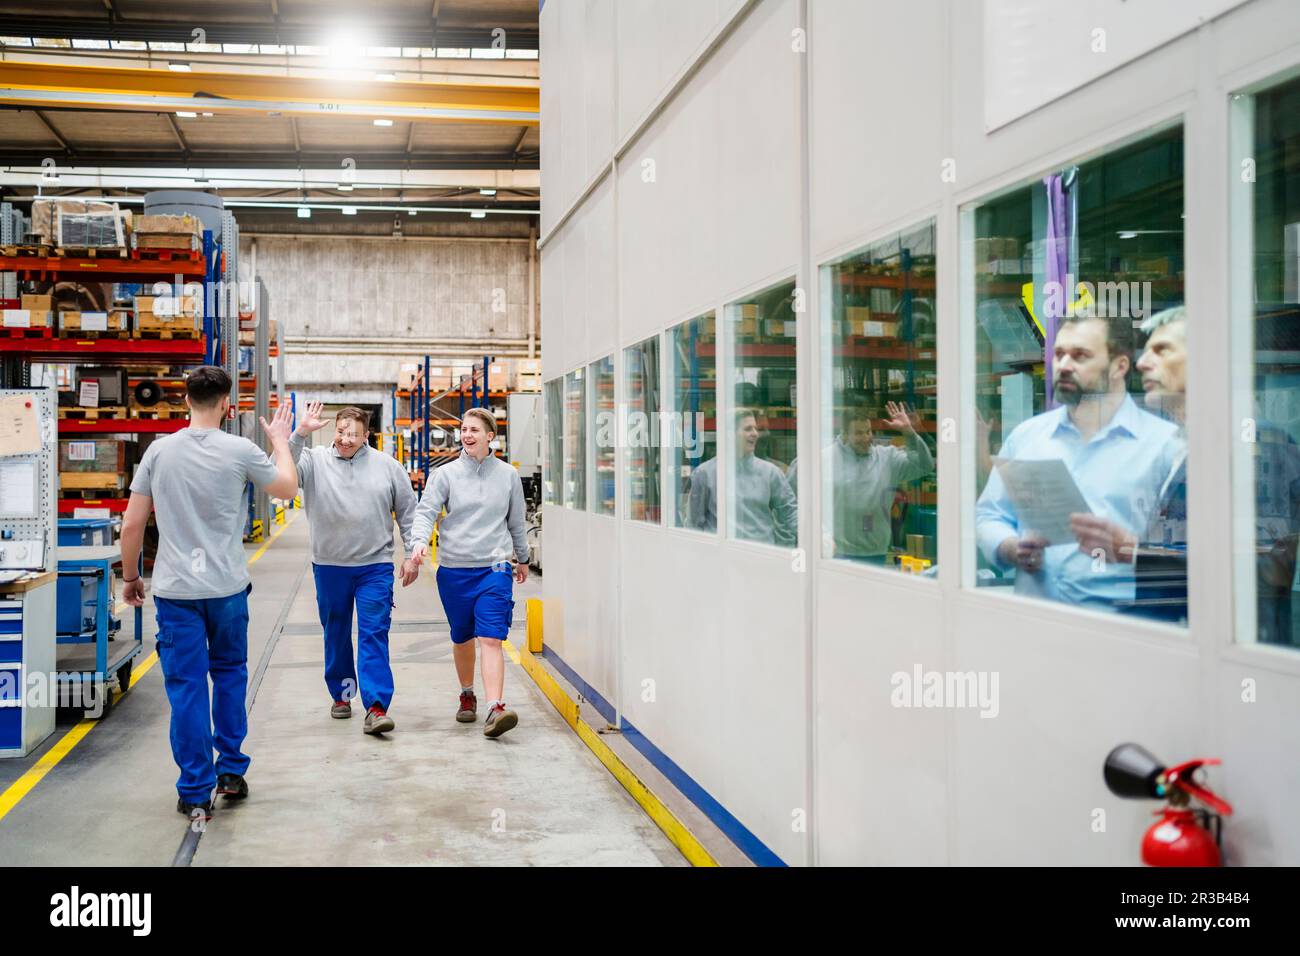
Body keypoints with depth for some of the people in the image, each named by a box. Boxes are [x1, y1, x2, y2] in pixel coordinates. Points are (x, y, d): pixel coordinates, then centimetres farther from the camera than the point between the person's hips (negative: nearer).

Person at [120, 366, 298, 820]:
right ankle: (231, 772, 24)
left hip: (176, 590, 0)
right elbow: (287, 487, 10)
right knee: (229, 673, 20)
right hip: (227, 588, 0)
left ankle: (195, 792, 9)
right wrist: (280, 441, 24)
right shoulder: (240, 451, -7)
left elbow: (132, 525, 1)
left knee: (186, 687, 5)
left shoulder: (160, 450, -2)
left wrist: (130, 577, 15)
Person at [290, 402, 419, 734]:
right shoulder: (315, 461, 0)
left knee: (374, 635, -7)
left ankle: (376, 708, -9)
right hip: (329, 566, 1)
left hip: (375, 567, -1)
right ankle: (341, 695, 31)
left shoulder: (388, 466, 2)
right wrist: (300, 433, -28)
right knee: (336, 635, 14)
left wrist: (413, 554, 5)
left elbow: (408, 513, 8)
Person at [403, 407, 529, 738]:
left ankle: (495, 709, -23)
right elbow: (425, 512, -5)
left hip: (494, 567, -1)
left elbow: (516, 521, 16)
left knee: (491, 639, -14)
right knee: (462, 639, 15)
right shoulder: (446, 474, 1)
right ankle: (467, 695, 36)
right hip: (453, 568, 1)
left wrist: (522, 559, 27)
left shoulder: (508, 475, 5)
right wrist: (419, 543, -25)